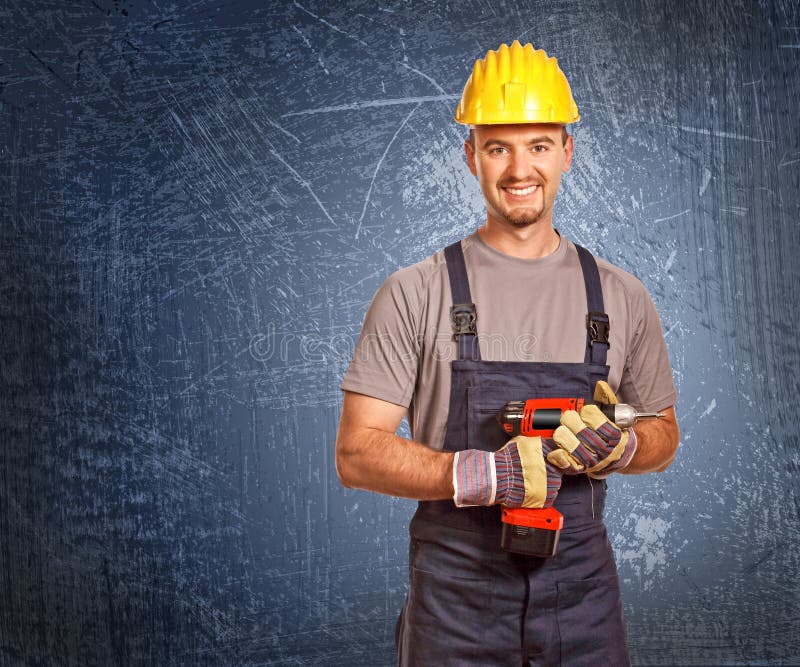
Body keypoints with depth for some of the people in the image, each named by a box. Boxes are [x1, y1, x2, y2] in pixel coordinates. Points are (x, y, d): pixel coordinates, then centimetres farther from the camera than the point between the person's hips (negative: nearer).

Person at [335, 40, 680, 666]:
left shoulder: (621, 297, 4)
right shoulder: (413, 295, -5)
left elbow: (664, 434, 13)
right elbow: (357, 453, -8)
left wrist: (620, 446, -10)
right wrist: (479, 474, -22)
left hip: (582, 588, 3)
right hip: (456, 594, -2)